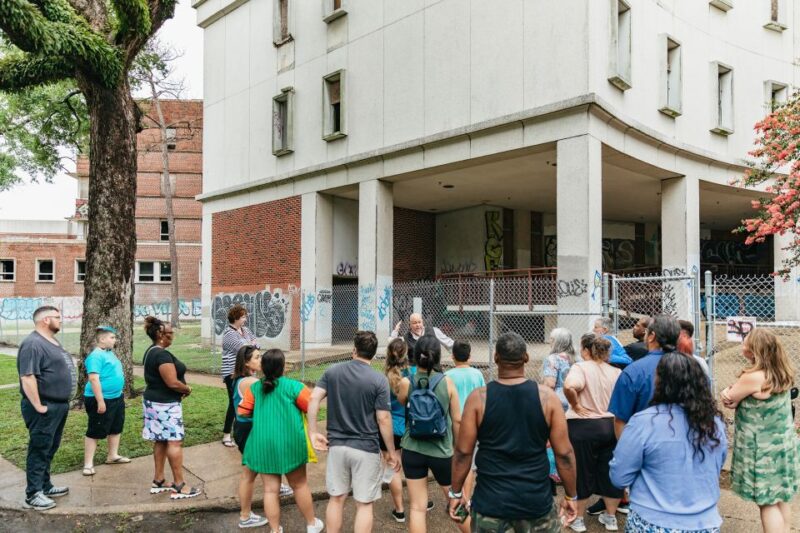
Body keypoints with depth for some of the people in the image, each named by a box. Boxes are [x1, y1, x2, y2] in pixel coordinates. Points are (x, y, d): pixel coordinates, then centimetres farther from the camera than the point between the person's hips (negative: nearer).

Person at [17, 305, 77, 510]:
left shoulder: (52, 342, 13)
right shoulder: (33, 344, -19)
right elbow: (27, 377, -25)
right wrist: (38, 406, -23)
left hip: (59, 405, 10)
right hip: (45, 409, -10)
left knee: (50, 449, 18)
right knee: (39, 450, -1)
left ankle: (45, 486, 29)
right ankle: (32, 495, 7)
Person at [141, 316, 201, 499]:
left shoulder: (150, 352, 11)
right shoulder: (162, 355, -22)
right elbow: (173, 382, -26)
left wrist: (181, 389, 9)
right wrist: (187, 389, -7)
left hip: (153, 400, 10)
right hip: (165, 404, -10)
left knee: (160, 441, 15)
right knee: (175, 442, -5)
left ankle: (158, 482, 23)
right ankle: (179, 486, 0)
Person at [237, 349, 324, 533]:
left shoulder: (254, 388, 0)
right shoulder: (294, 386, -9)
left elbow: (243, 412, 3)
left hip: (263, 445, 2)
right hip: (289, 443, -2)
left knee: (270, 489, 10)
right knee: (299, 485, 15)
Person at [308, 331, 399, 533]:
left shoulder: (332, 371, 1)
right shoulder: (379, 380, -10)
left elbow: (314, 399, -7)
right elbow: (383, 419, -11)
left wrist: (313, 432, -2)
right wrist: (391, 452, -1)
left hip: (337, 445, 3)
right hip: (366, 449, -3)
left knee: (336, 498, 18)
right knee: (364, 504, 7)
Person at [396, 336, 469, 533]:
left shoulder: (406, 383, -9)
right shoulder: (447, 382, -10)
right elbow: (457, 420, -3)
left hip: (413, 450, 1)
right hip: (441, 451, -1)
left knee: (417, 507, 10)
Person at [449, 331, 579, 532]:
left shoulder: (478, 398, -9)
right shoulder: (547, 397, -8)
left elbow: (462, 452, -5)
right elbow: (564, 454, -4)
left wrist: (456, 493, 8)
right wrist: (571, 496, 9)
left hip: (490, 500, 0)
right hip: (536, 499, 1)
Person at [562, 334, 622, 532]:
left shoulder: (581, 367, -13)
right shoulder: (615, 371, 4)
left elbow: (569, 387, -32)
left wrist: (576, 406, -18)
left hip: (583, 427, -5)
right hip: (611, 425, 5)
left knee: (582, 472, 8)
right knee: (609, 471, 16)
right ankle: (610, 517, 29)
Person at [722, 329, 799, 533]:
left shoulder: (753, 377, -26)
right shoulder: (781, 373, 1)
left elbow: (729, 400, -12)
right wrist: (732, 391, -11)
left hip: (763, 450, -8)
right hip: (783, 445, 8)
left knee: (767, 502, 4)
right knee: (781, 498, 18)